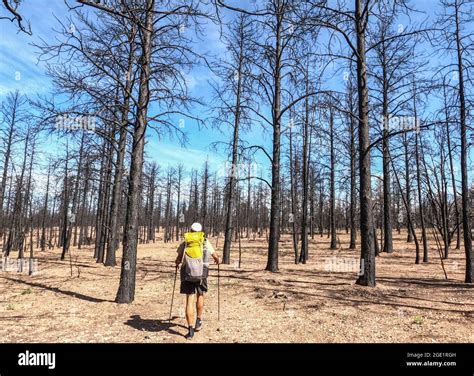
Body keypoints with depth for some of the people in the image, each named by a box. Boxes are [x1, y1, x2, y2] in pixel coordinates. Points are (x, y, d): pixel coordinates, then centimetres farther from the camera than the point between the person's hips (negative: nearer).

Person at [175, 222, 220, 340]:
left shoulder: (184, 243, 9)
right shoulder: (206, 242, 8)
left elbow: (178, 260, 7)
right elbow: (216, 257, 16)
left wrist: (177, 264, 30)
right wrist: (217, 260, 40)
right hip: (202, 272, 0)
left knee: (189, 299, 5)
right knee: (200, 296, 22)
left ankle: (190, 329, 2)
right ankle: (198, 322, 31)